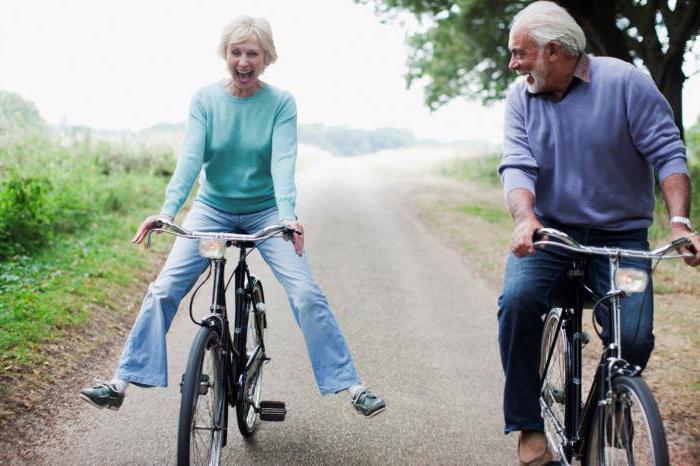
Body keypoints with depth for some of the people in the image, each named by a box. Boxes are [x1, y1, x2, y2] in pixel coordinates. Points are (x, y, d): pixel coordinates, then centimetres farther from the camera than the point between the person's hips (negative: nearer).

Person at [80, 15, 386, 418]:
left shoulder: (281, 102, -9)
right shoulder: (205, 99, -6)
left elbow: (283, 160, -21)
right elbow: (190, 157, -16)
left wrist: (287, 214, -37)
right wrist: (168, 210, -32)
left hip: (265, 213, -1)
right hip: (212, 209, 2)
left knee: (307, 294, -15)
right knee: (163, 290, -9)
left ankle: (349, 384, -7)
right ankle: (123, 382, -1)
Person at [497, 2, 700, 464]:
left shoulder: (625, 82, -8)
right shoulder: (521, 98, 2)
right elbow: (517, 166, -8)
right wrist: (525, 218, -29)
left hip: (619, 234, -1)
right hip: (549, 230, 2)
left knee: (634, 337, -19)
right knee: (518, 299, -27)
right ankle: (528, 425, -13)